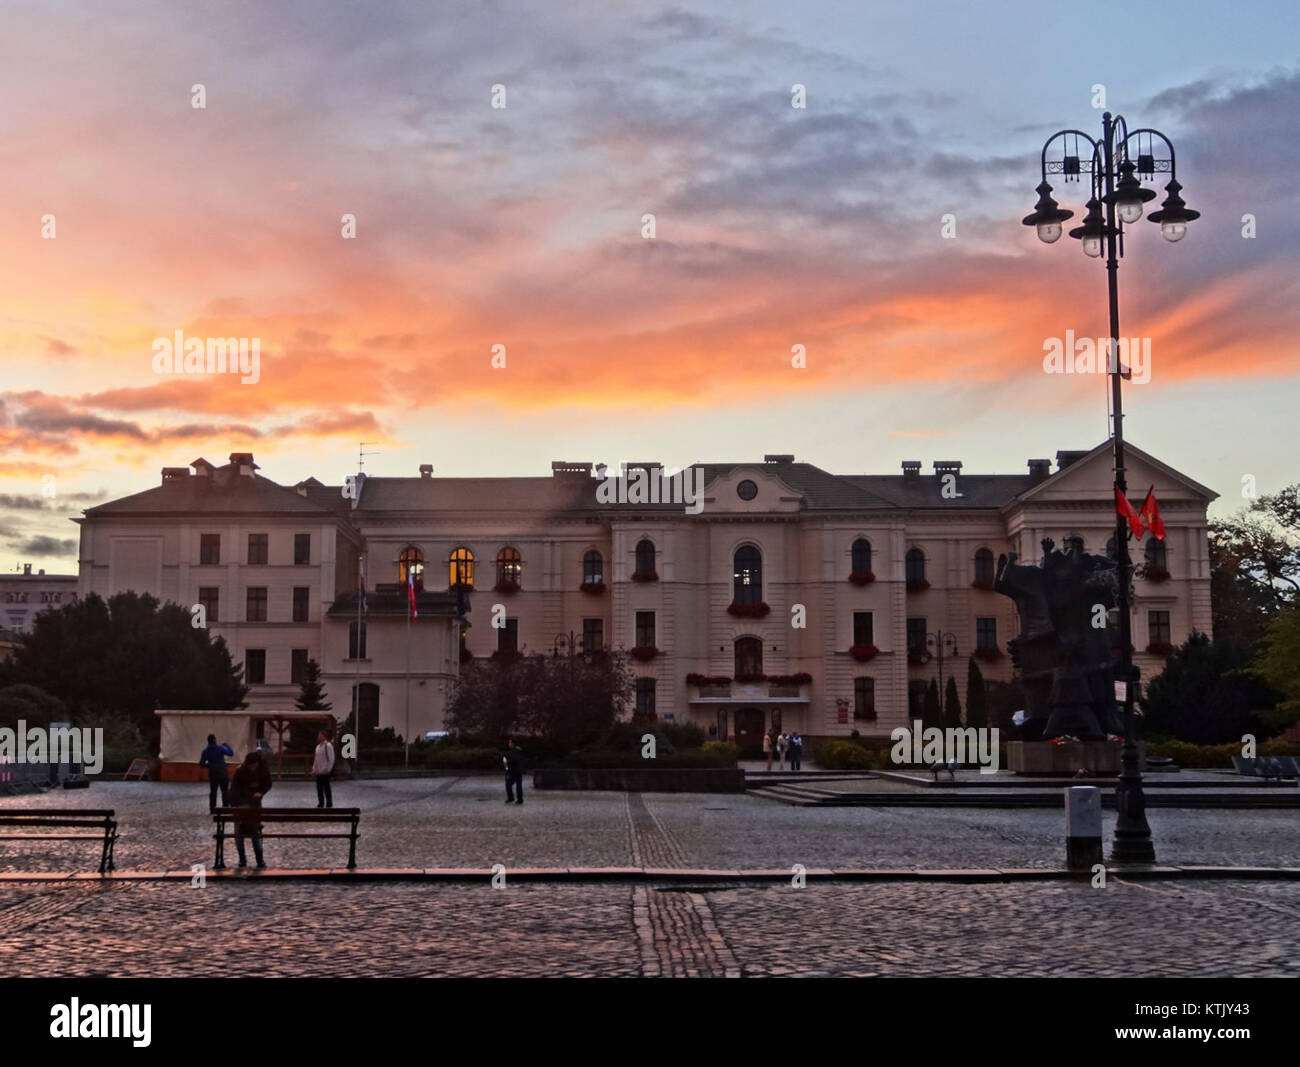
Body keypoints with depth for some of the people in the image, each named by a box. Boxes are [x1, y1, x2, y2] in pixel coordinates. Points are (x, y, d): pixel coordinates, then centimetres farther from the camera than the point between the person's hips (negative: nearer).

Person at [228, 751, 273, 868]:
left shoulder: (263, 770, -15)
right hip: (240, 802, -2)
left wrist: (260, 793, -19)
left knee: (256, 829, -1)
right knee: (239, 831, -1)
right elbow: (234, 790, -27)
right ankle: (242, 858, 12)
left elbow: (268, 784, 1)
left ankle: (260, 859, 4)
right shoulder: (240, 771, -24)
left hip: (254, 800, 2)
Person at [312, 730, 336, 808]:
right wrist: (314, 769, 13)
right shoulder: (318, 746, 12)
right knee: (319, 787, 9)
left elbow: (331, 759, -14)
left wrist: (327, 769, -16)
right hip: (318, 771, 7)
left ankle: (329, 804, 7)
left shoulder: (328, 746, -11)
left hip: (325, 772, -7)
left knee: (326, 787, -1)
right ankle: (321, 803, 19)